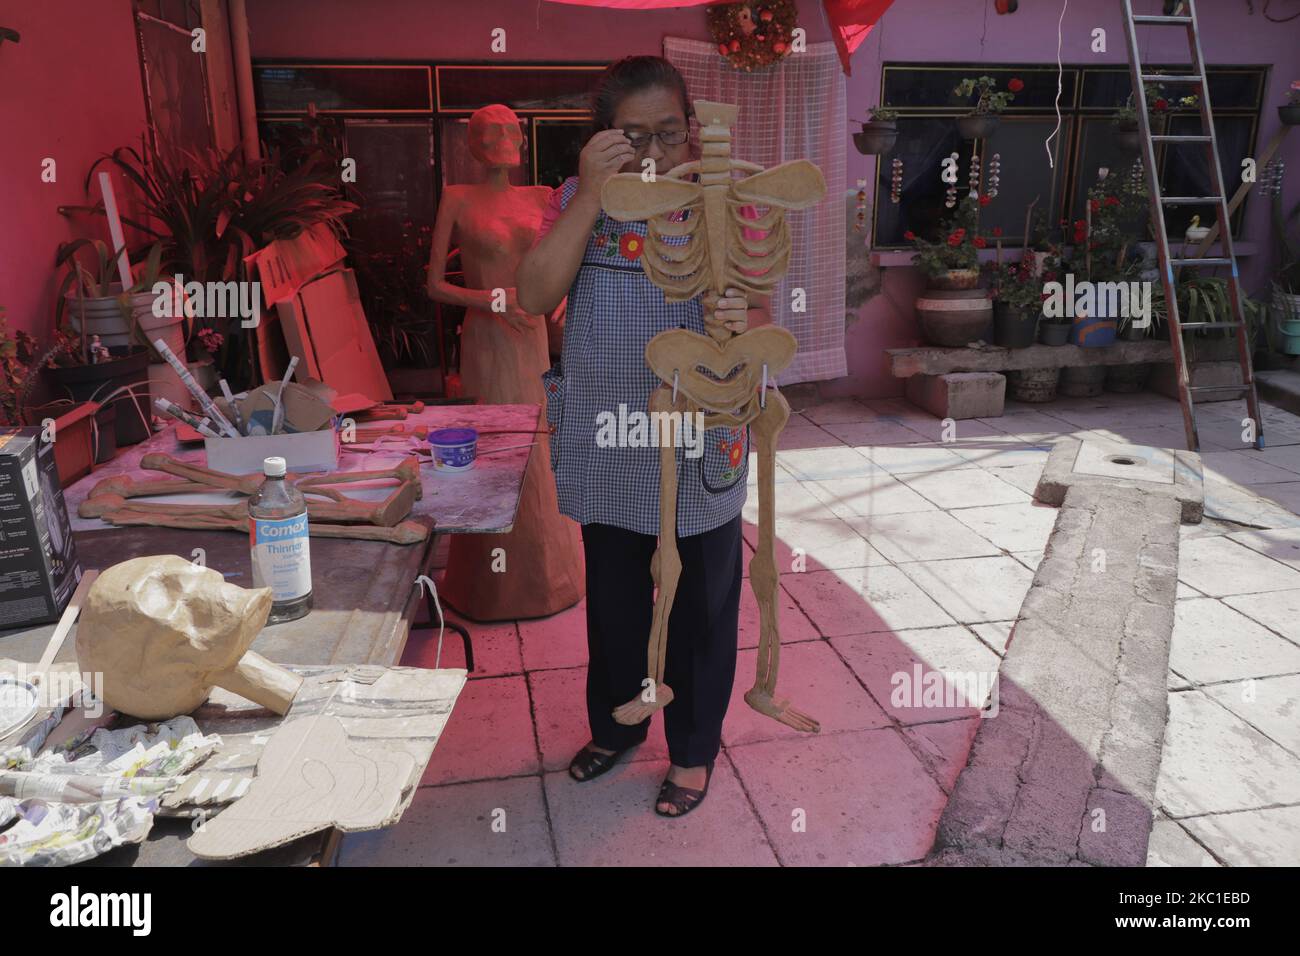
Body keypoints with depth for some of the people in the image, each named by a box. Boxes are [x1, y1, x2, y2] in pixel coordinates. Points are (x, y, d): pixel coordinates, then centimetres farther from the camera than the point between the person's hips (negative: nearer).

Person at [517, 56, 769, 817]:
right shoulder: (575, 201, 0)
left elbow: (760, 321, -6)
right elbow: (535, 296, -14)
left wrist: (743, 325, -30)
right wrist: (591, 195, -22)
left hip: (700, 450, -2)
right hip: (606, 447, 3)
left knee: (700, 608, 12)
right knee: (613, 601, 20)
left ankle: (695, 748, 35)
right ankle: (614, 724, 44)